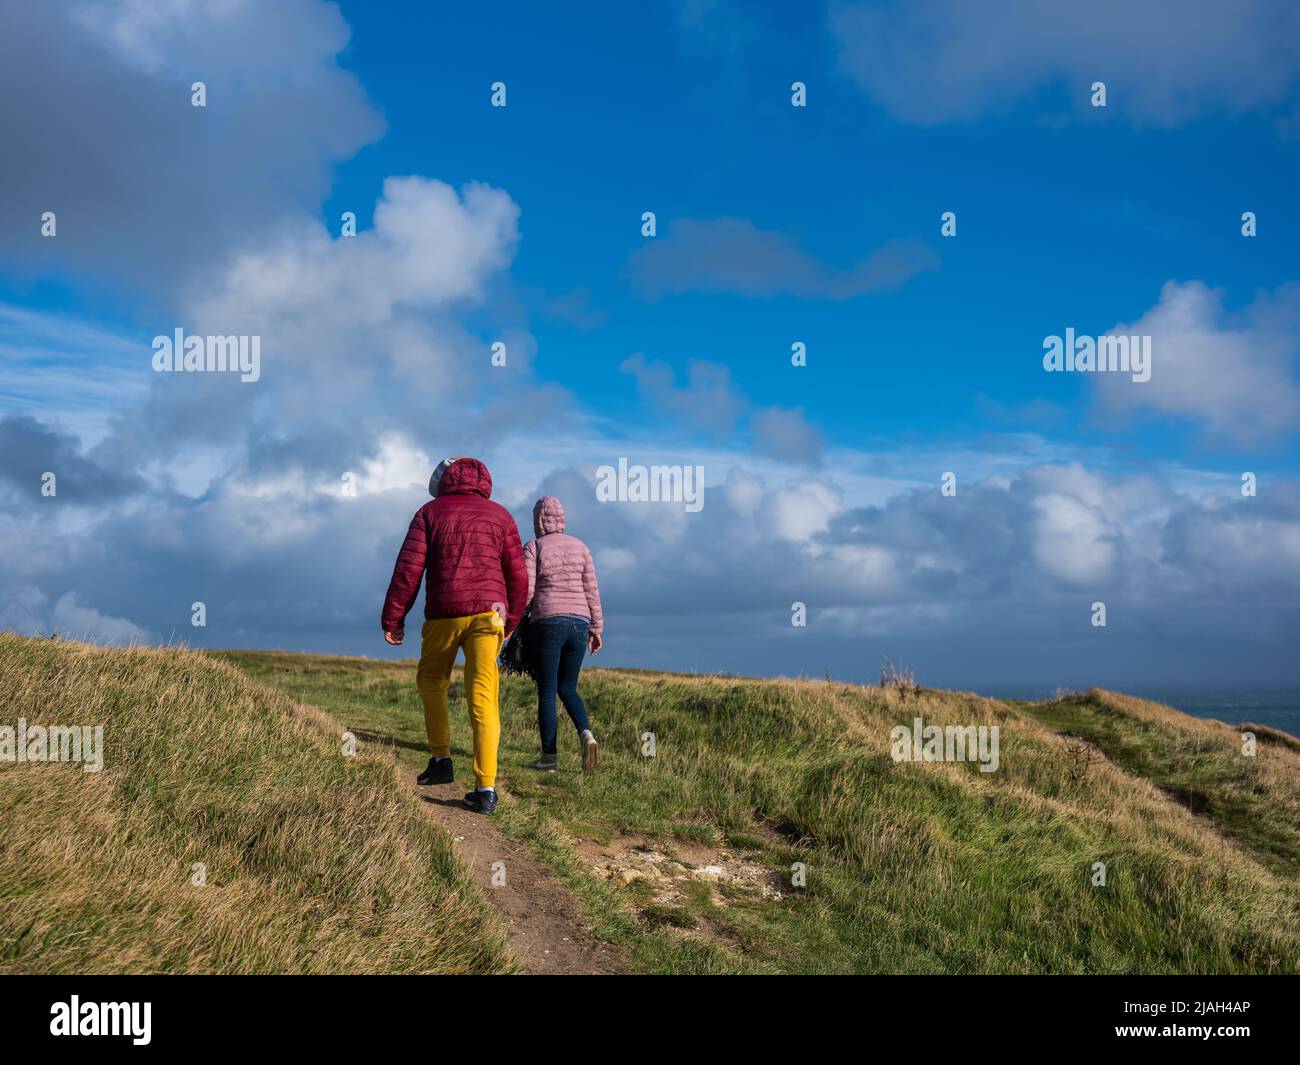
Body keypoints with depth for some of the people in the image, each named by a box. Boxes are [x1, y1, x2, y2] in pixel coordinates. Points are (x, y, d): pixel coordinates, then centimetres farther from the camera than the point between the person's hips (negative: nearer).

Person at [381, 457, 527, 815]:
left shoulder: (430, 512, 9)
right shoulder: (500, 515, 14)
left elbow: (409, 569, 0)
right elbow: (518, 576, 12)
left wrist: (393, 618, 3)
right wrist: (510, 622, 22)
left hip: (444, 614, -1)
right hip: (488, 612, 1)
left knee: (431, 680, 24)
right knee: (483, 698, -2)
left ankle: (441, 758, 19)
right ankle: (485, 788, -8)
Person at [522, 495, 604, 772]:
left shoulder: (533, 548, -4)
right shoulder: (579, 546, 9)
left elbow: (525, 591, -12)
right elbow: (591, 590, 7)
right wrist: (596, 628, 12)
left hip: (547, 624, -4)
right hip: (578, 624, 4)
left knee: (546, 693, 5)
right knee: (568, 689, 16)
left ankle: (549, 757, 6)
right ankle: (585, 733, -9)